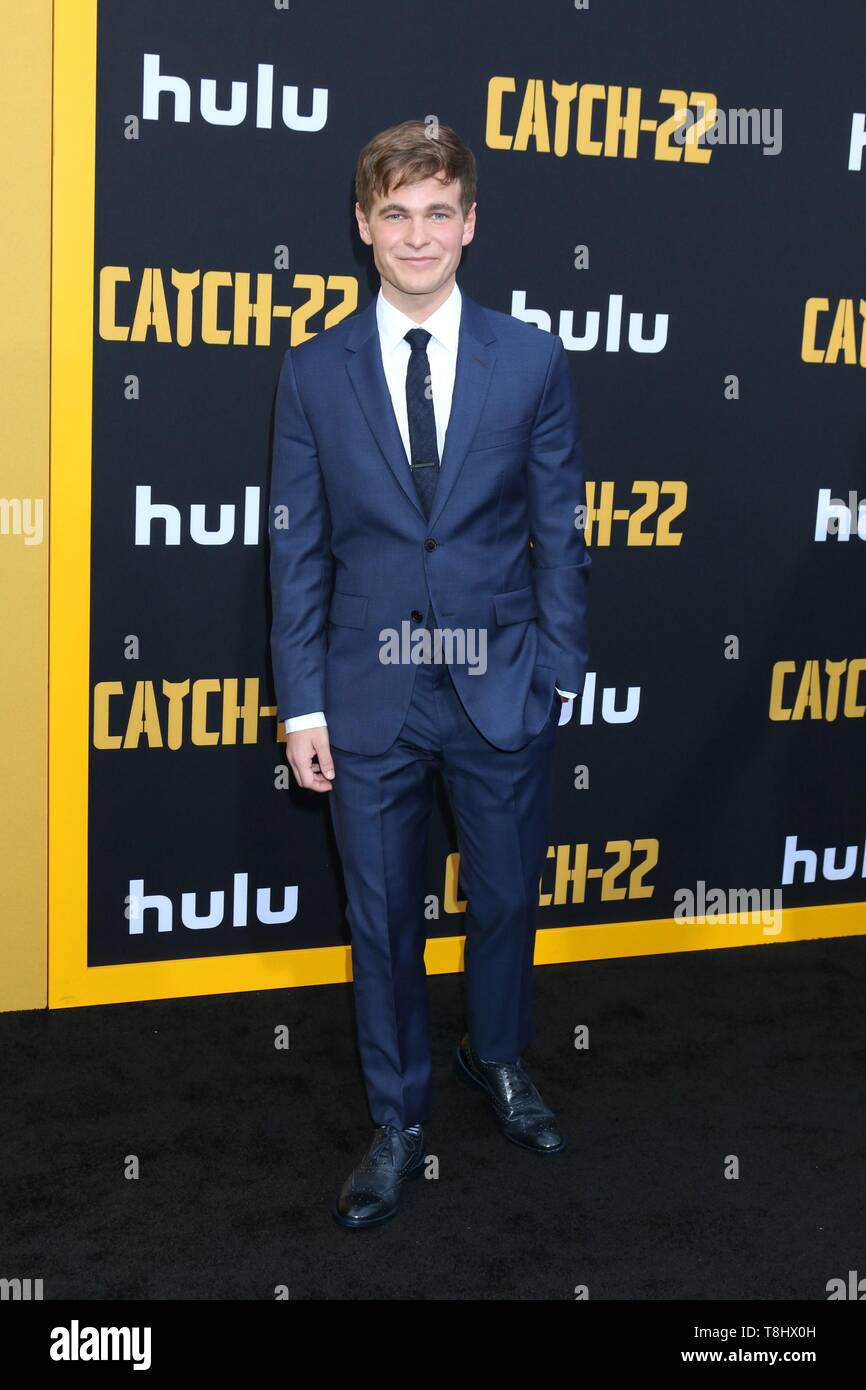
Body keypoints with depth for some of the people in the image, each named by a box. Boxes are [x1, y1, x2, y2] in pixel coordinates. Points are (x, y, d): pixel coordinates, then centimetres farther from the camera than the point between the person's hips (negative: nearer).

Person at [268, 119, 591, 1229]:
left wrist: (557, 672, -2)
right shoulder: (314, 373, -1)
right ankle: (397, 1122, 31)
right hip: (370, 693, 0)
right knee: (382, 920, 11)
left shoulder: (532, 362, -1)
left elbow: (558, 532, 1)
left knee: (506, 898, 16)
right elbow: (296, 550, 0)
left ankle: (497, 1057, 44)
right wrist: (302, 703, -3)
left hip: (502, 689, 0)